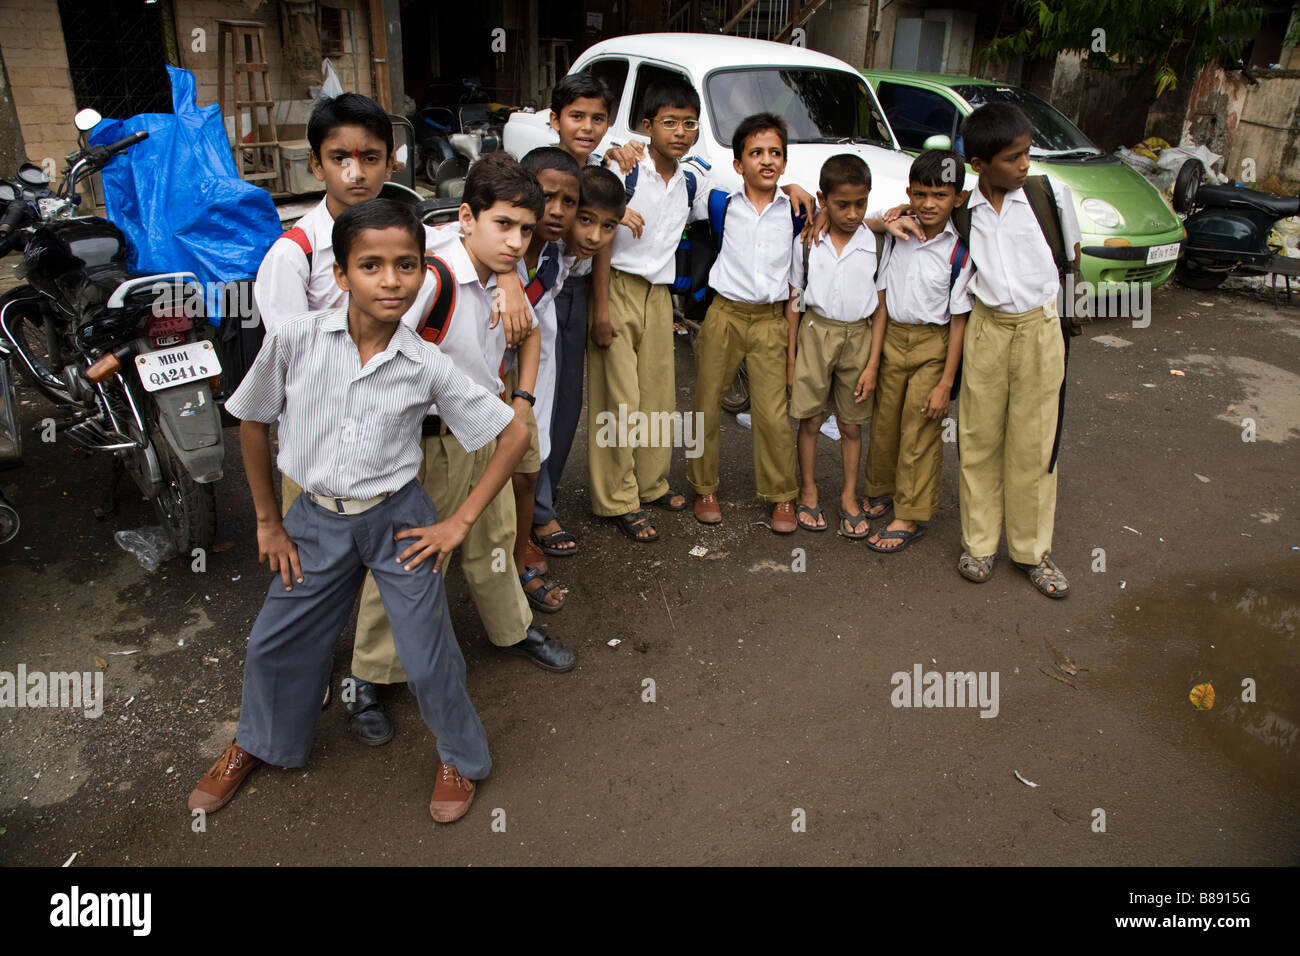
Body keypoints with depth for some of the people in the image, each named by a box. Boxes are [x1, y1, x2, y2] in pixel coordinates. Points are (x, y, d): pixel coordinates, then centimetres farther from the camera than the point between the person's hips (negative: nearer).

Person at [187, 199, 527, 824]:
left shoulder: (427, 366, -16)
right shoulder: (294, 338, -14)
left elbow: (513, 435, -8)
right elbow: (253, 422, 1)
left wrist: (459, 523, -9)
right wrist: (268, 522, 5)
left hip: (398, 520, -2)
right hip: (316, 520, 2)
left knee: (426, 658, 0)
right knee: (273, 643, 16)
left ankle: (460, 758, 30)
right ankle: (256, 742, 47)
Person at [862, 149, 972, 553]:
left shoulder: (959, 251, -11)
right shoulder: (897, 237, 2)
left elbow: (959, 320, -10)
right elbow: (882, 300, 2)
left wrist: (946, 383, -13)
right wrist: (873, 360, -2)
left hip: (932, 346, -4)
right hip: (892, 339, 4)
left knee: (919, 433, 2)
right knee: (883, 424, 14)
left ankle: (911, 516, 15)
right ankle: (880, 492, 35)